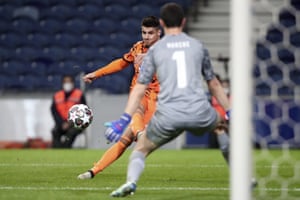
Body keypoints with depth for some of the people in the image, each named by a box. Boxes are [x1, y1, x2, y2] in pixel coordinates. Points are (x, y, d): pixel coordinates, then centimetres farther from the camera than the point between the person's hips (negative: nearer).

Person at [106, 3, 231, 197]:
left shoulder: (155, 50, 9)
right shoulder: (197, 46, 14)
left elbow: (139, 88, 4)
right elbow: (214, 84, 22)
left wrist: (124, 120, 3)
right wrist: (229, 113, 31)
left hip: (168, 116, -2)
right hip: (199, 112, 2)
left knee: (141, 150, 16)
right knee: (222, 126, 34)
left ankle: (131, 181, -15)